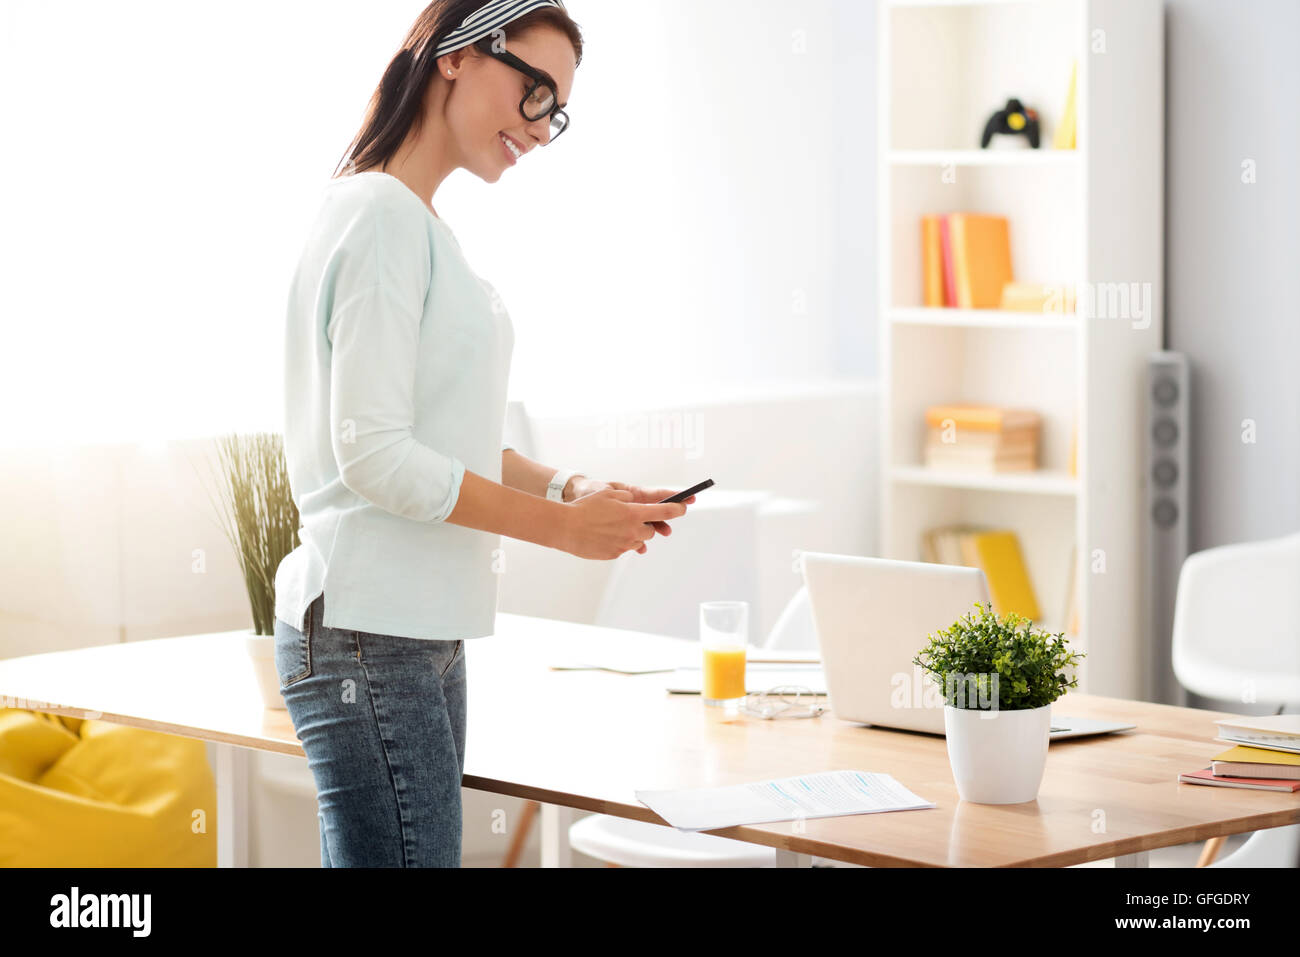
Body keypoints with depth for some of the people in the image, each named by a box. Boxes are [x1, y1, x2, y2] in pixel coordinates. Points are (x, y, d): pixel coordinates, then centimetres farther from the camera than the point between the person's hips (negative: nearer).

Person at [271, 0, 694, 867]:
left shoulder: (424, 224, 18)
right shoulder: (381, 214, -12)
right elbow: (372, 454, -17)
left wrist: (571, 488, 6)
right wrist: (563, 525, -14)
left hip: (426, 637, 10)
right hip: (370, 641, -10)